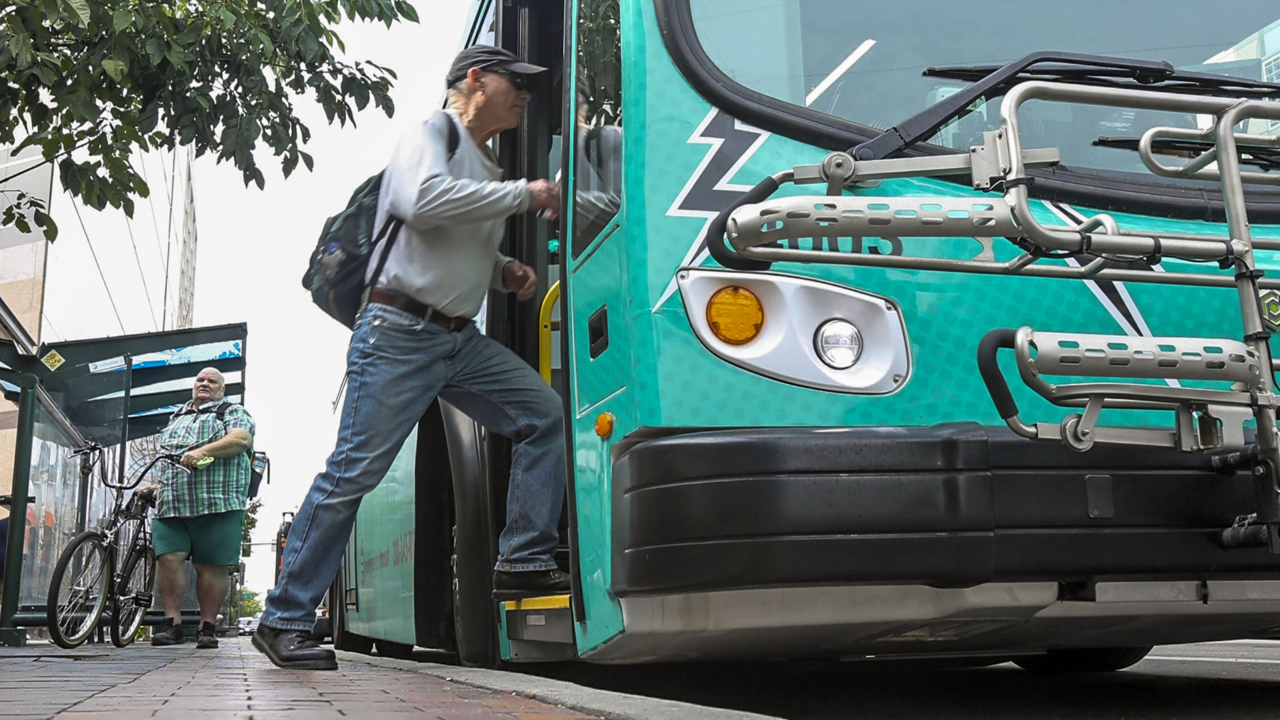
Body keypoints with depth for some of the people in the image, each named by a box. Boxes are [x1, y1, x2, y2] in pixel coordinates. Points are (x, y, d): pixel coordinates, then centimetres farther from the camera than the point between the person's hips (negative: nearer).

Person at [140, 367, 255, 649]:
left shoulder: (232, 412, 10)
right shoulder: (177, 417, 28)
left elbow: (242, 439, -11)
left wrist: (203, 451, -21)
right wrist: (157, 486, 22)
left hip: (217, 504, -5)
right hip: (171, 504, 5)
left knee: (211, 566, -5)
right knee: (168, 557, -11)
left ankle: (208, 627, 1)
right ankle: (172, 623, -7)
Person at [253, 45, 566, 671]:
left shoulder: (485, 172, 22)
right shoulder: (431, 135, -2)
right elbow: (424, 201, -24)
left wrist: (505, 272, 11)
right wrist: (524, 193, -17)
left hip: (461, 339, 8)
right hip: (399, 334, -8)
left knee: (545, 416, -5)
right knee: (353, 473, -9)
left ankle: (524, 562, -2)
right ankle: (283, 620, -1)